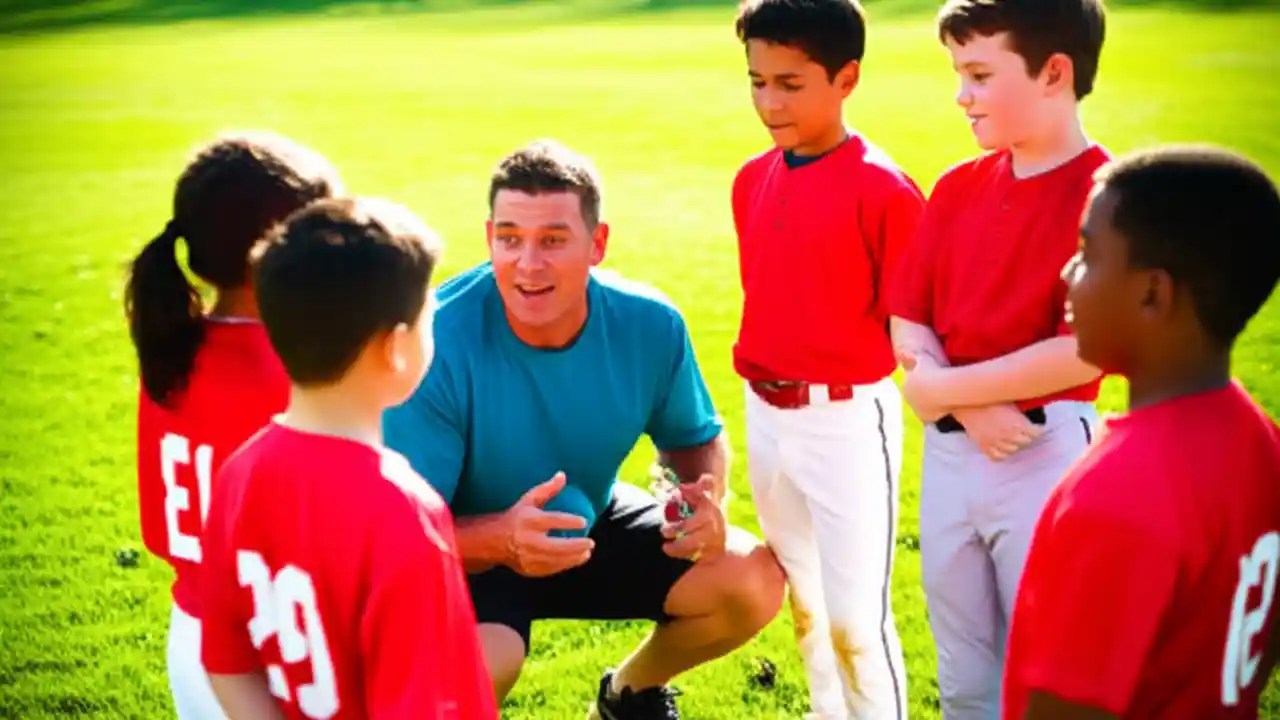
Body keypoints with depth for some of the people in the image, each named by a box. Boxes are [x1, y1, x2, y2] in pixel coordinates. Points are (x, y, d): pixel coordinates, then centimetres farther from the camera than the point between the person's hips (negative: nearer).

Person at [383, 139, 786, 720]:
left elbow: (696, 438, 3)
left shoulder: (649, 325, -18)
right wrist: (499, 539, -47)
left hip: (593, 525, 5)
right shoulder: (439, 342, -30)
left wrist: (707, 499, -21)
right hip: (472, 555, -4)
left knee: (756, 582, -10)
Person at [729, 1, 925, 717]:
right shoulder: (753, 180, 6)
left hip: (847, 418, -7)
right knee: (805, 604, 20)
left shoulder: (882, 188, -15)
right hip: (766, 415, 7)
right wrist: (761, 377, 13)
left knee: (855, 615, 0)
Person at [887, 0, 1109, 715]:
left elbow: (1081, 354, -19)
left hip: (1049, 455, -6)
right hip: (948, 453, 6)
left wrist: (943, 387, -10)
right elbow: (907, 328, 5)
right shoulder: (958, 187, 6)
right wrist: (972, 411, -13)